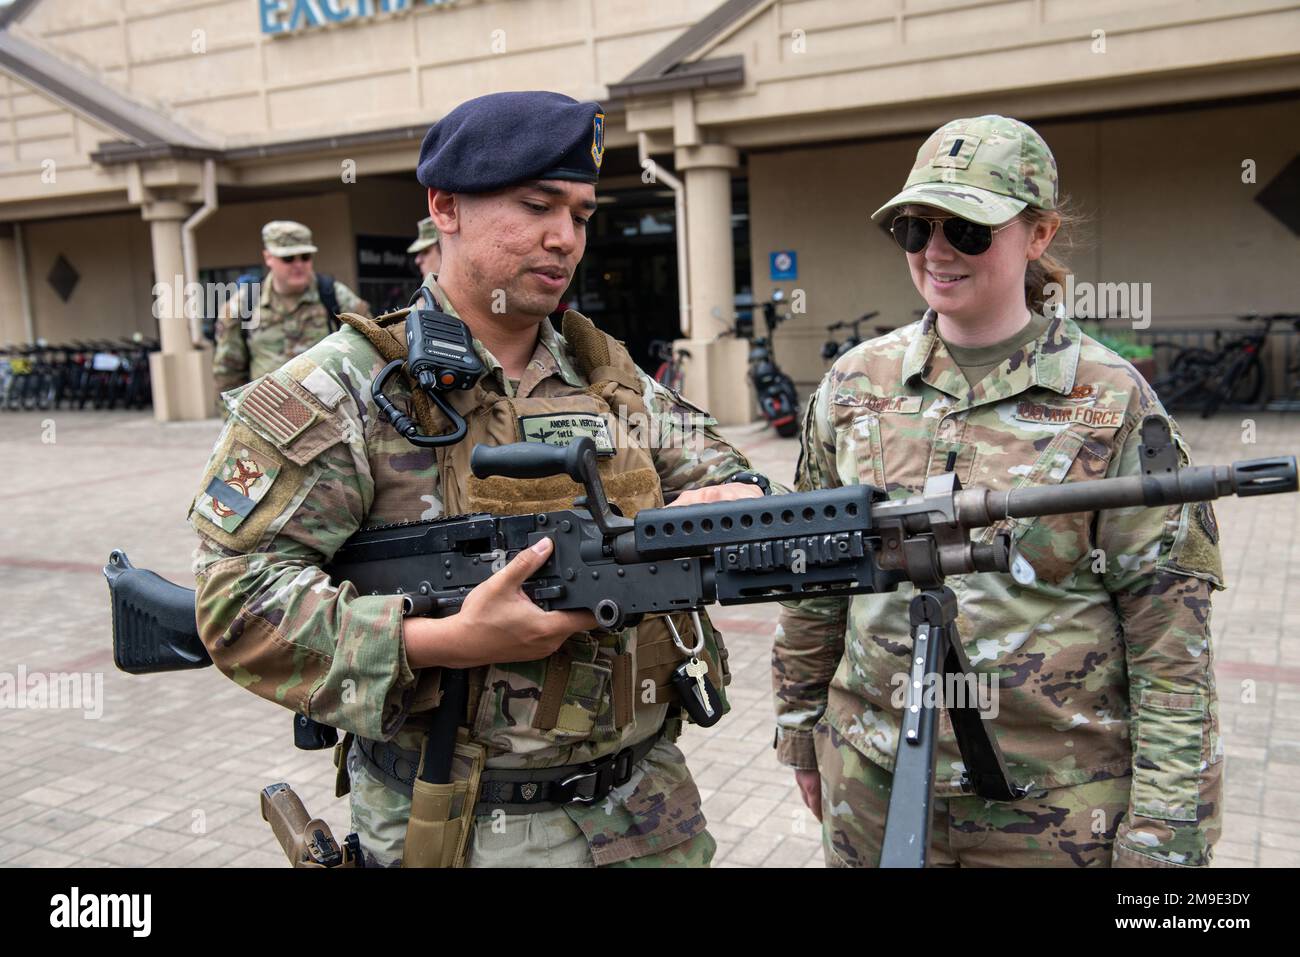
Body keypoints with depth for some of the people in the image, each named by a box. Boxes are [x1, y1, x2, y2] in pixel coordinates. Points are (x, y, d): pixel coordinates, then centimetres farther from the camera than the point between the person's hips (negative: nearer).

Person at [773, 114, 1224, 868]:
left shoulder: (1113, 402, -9)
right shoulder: (855, 384, 0)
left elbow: (1170, 628, -8)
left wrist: (1164, 832, -9)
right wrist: (801, 730, 10)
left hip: (1057, 805, -2)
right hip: (873, 781, 3)